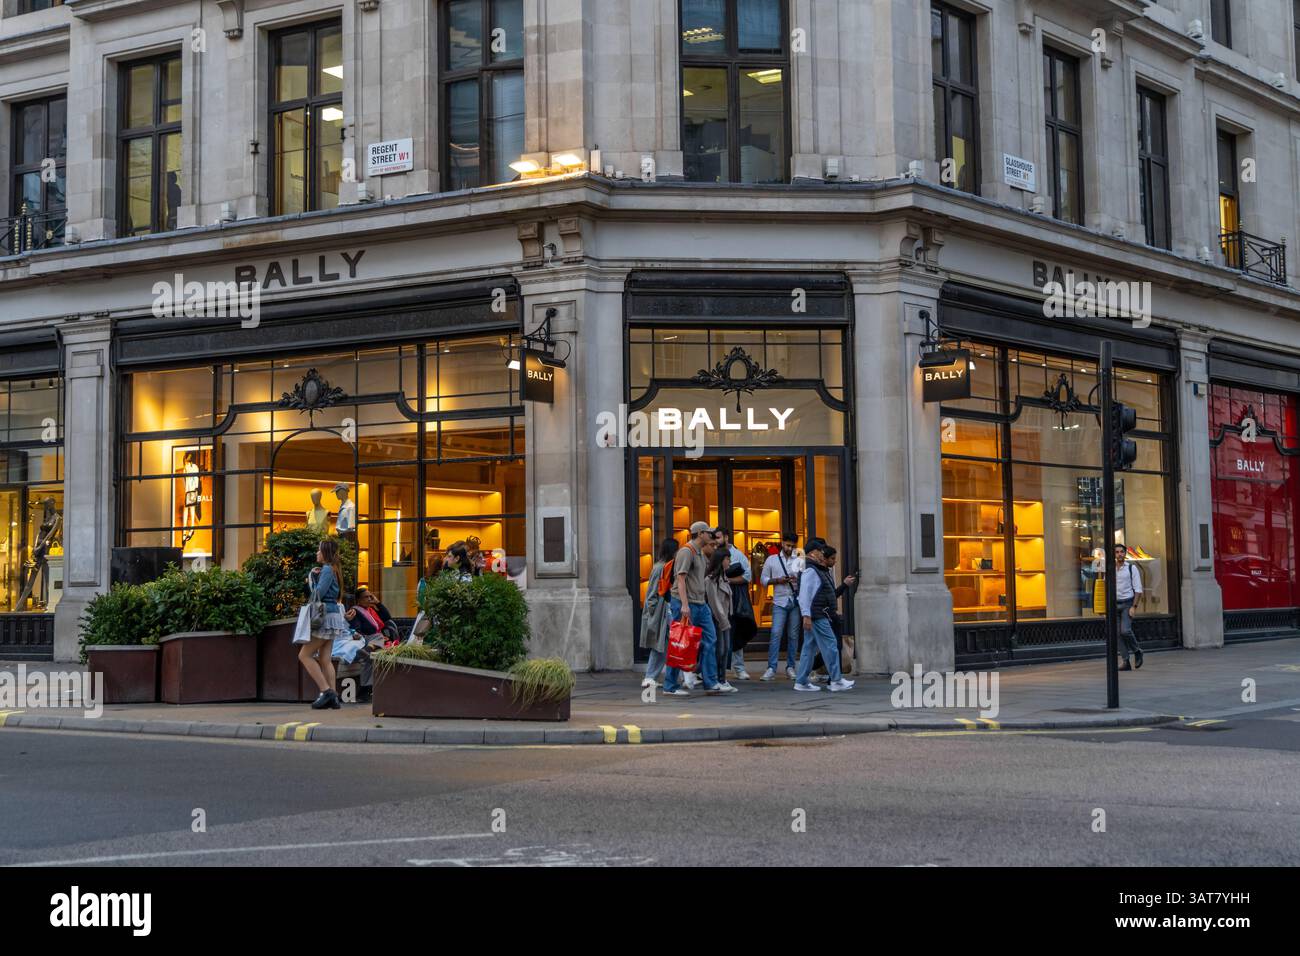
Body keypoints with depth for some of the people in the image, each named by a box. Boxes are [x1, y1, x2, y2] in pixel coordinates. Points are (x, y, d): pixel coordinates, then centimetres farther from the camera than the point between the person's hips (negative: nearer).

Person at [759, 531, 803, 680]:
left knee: (793, 635, 4)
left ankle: (790, 667, 11)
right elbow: (763, 579, 7)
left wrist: (798, 580, -12)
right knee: (776, 634, -10)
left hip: (796, 601, 2)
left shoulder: (800, 561, 11)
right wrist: (777, 580, -9)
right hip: (779, 602, -2)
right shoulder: (772, 559, 8)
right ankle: (771, 669, -10)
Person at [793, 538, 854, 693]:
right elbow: (804, 594, -20)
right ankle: (836, 681, -5)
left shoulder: (819, 570, 19)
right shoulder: (810, 571, -13)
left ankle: (801, 682, 11)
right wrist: (806, 616, -24)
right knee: (830, 646, -8)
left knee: (809, 648, 10)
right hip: (816, 616, -10)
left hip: (819, 616, 10)